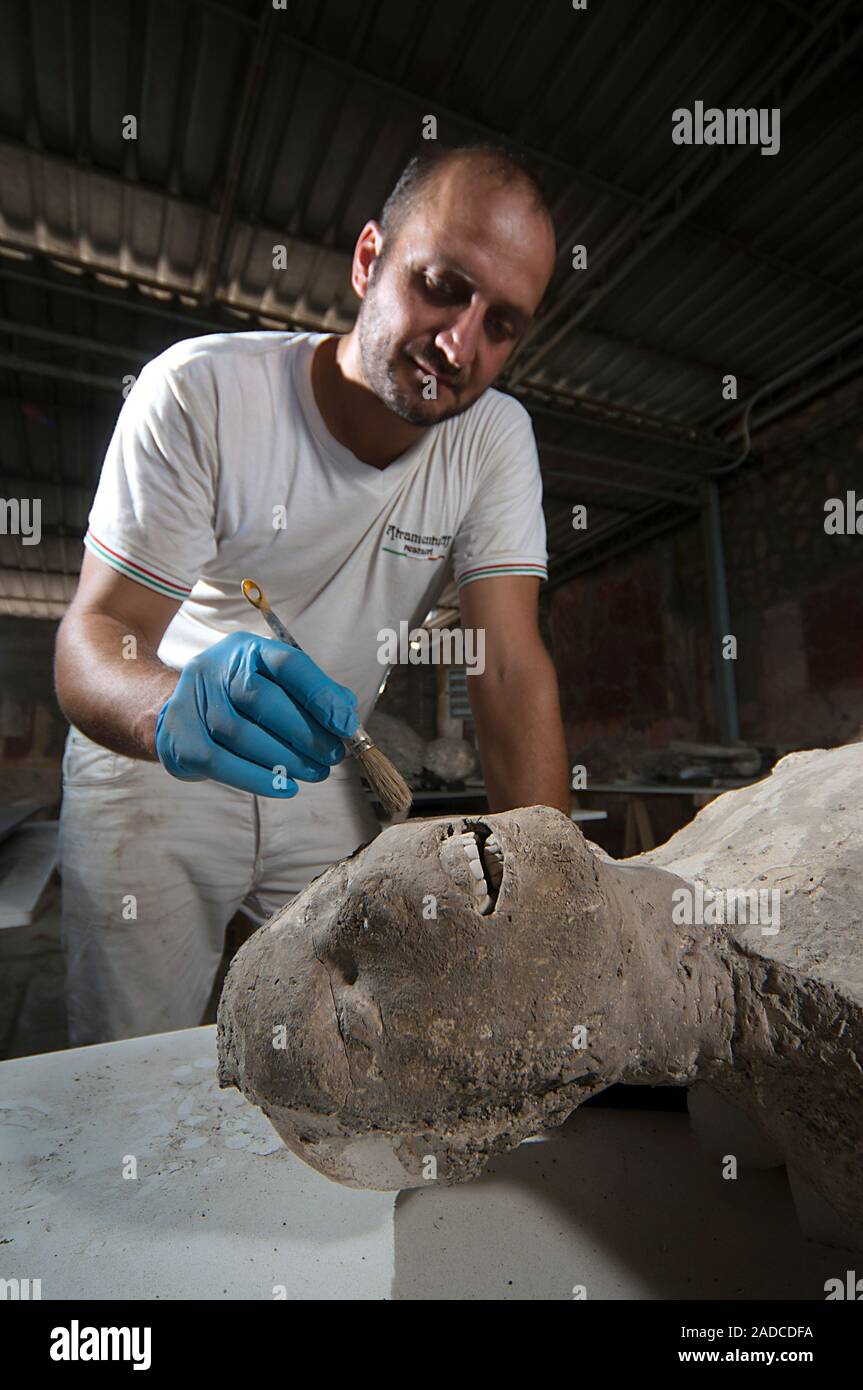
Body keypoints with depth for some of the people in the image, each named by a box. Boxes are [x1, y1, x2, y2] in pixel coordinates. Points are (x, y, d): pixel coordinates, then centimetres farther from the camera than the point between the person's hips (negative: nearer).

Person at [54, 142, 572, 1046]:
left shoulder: (496, 438, -10)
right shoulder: (199, 392, -19)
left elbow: (512, 671, -17)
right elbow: (95, 634, -22)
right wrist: (175, 706, -46)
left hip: (319, 784, 3)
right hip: (150, 771, -2)